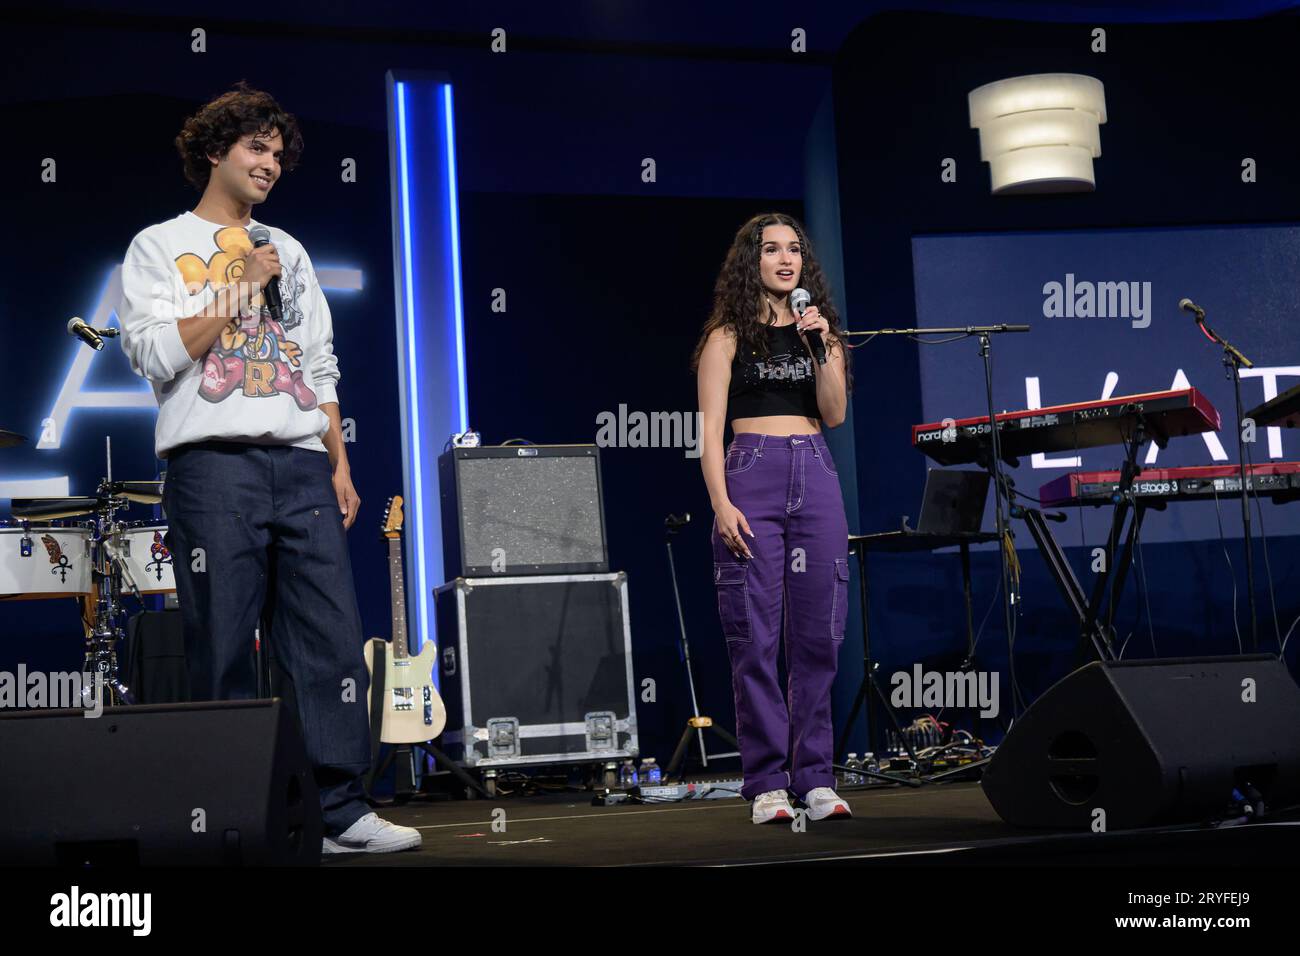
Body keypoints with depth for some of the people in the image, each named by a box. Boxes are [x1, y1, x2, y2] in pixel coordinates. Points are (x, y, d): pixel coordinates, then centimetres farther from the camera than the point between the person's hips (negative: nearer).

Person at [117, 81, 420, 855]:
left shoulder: (290, 253, 23)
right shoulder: (160, 247, 8)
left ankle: (341, 810, -1)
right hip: (214, 465, -4)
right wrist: (241, 289, -4)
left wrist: (340, 465, 11)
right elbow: (156, 354, -6)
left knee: (335, 639, -4)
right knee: (226, 651, -4)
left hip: (302, 465, 5)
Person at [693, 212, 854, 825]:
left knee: (818, 632, 2)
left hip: (815, 476, 4)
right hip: (751, 475, -4)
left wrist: (822, 348, -8)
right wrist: (721, 503, -13)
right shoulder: (728, 335, 3)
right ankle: (767, 783, 0)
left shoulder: (818, 328, 15)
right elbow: (710, 428, -2)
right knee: (754, 636, -5)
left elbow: (834, 414, 5)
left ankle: (816, 778, 7)